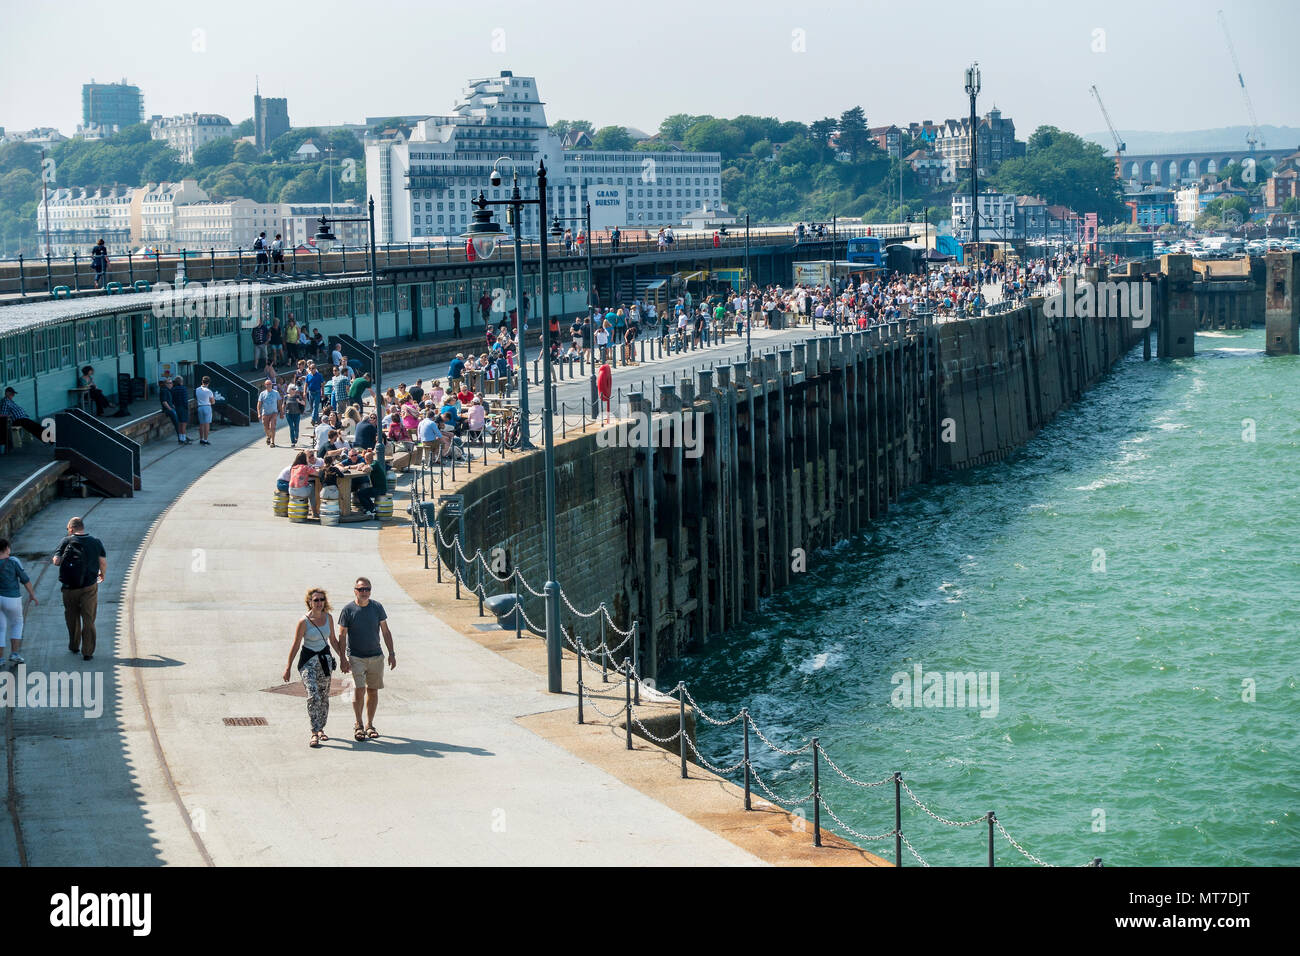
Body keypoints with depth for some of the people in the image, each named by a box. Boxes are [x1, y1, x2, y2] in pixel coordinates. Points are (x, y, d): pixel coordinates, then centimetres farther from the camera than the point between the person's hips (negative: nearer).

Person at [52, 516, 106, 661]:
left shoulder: (66, 542, -2)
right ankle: (87, 652, 2)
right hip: (89, 586, 0)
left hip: (69, 587, 0)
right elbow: (103, 562, -3)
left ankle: (74, 646, 31)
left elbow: (56, 561, -11)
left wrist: (54, 560, 13)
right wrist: (102, 574, 17)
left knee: (72, 617, 19)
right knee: (88, 619, 5)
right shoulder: (96, 543, 1)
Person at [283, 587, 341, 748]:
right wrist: (288, 667, -5)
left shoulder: (328, 618, 2)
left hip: (325, 659, 5)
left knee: (324, 697, 11)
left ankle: (321, 728, 28)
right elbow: (295, 645, -7)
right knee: (313, 696, -18)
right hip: (308, 660, -5)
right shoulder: (304, 621, -13)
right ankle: (314, 734, -19)